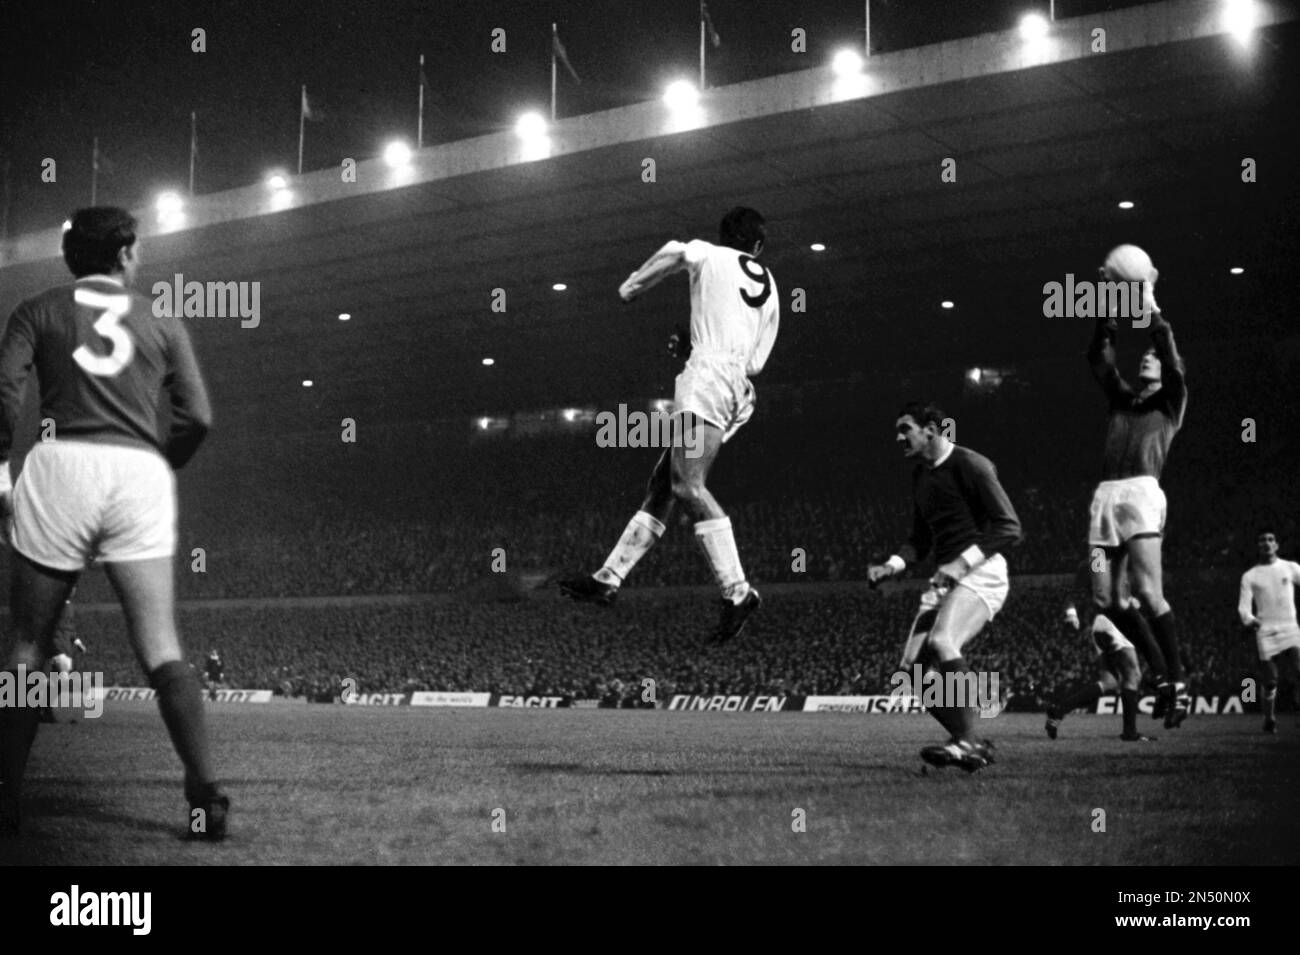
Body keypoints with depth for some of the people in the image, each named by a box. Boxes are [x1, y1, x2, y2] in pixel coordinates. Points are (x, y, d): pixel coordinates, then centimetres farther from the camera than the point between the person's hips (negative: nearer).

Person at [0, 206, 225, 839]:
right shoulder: (163, 323, 16)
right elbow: (196, 417, 7)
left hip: (62, 463, -1)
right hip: (141, 474, 1)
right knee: (160, 648, -3)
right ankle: (206, 793, -11)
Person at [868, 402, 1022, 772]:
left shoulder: (971, 465, -8)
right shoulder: (920, 475, 17)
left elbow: (1009, 527, -13)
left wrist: (962, 562, -20)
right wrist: (890, 566, 8)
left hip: (981, 572, -9)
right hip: (944, 579, 9)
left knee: (941, 642, -31)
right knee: (914, 666, -1)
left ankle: (967, 742, -27)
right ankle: (972, 745, 9)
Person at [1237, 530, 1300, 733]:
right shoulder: (1250, 576, 7)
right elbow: (1243, 606, 1)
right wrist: (1249, 619, -21)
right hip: (1265, 631, 0)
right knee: (1270, 680, -1)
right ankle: (1269, 720, 14)